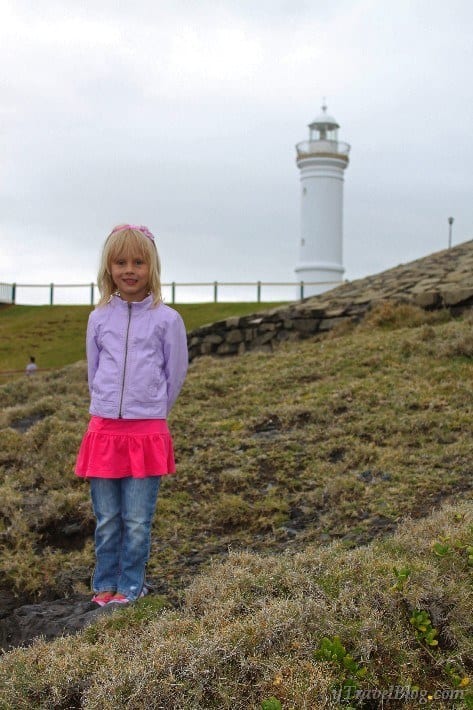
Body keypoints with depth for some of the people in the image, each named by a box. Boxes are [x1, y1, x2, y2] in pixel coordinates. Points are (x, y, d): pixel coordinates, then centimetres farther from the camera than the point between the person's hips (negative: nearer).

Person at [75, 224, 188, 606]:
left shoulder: (167, 319, -3)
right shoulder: (99, 318, 5)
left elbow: (176, 374, 6)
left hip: (147, 433, -2)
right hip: (104, 430, 2)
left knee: (137, 522, 4)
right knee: (106, 521, 10)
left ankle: (130, 585, 18)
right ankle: (105, 584, 23)